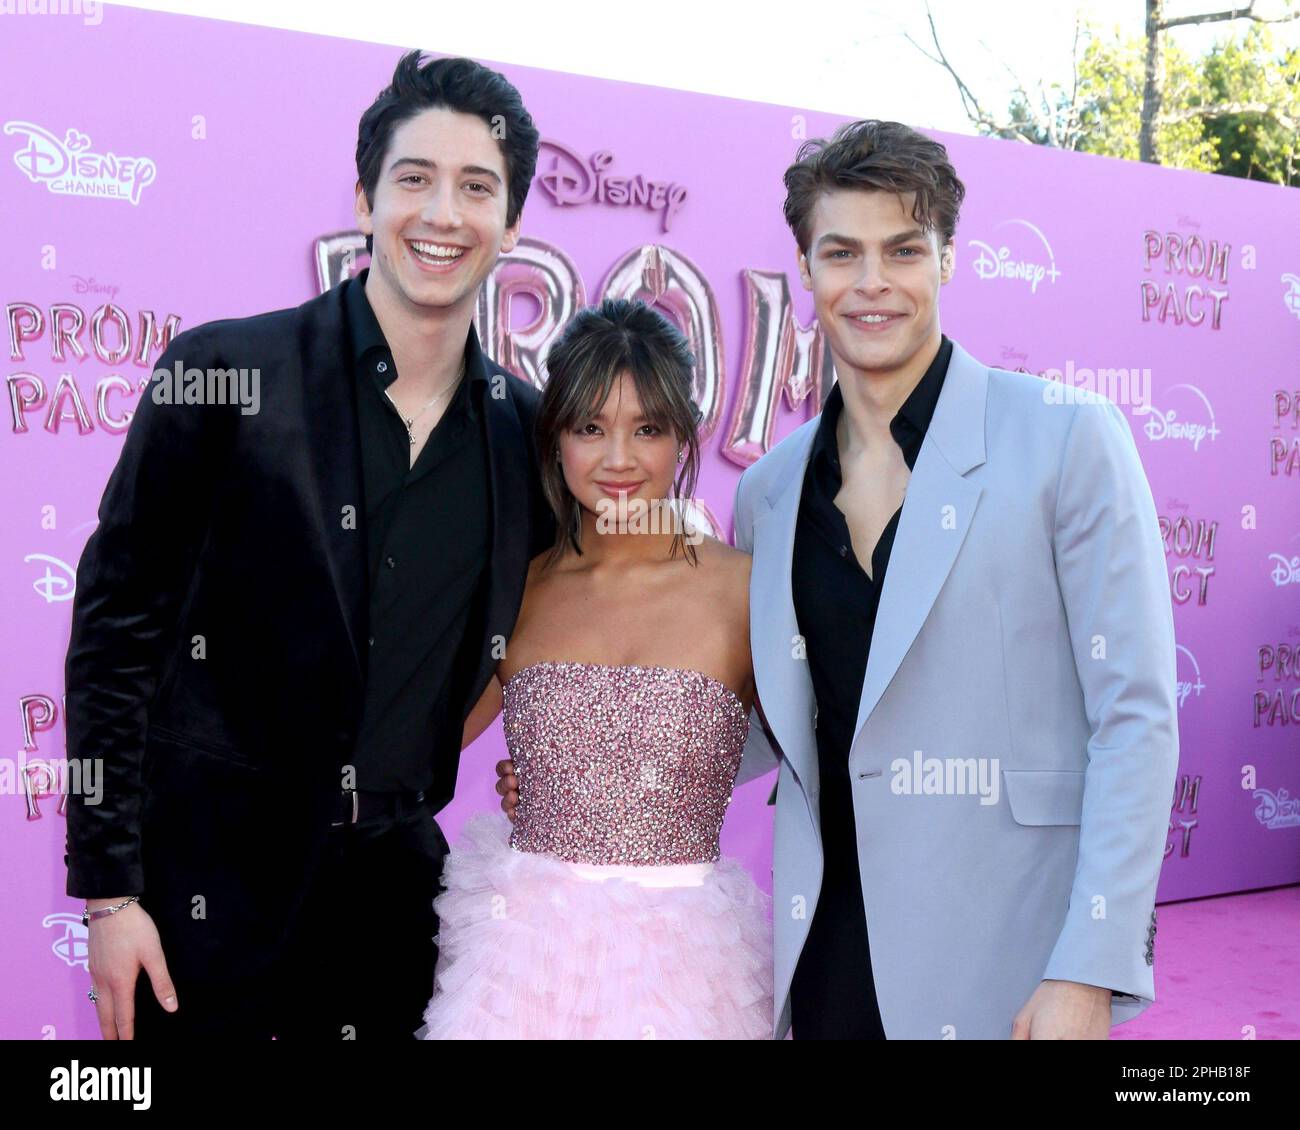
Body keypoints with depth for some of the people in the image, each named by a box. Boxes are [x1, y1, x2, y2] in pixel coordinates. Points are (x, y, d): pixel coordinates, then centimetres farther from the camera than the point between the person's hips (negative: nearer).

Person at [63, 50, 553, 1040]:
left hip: (399, 907, 3)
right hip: (211, 894, -3)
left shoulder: (530, 429, 3)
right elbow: (116, 632, -7)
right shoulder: (223, 373, -8)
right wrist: (108, 889, -8)